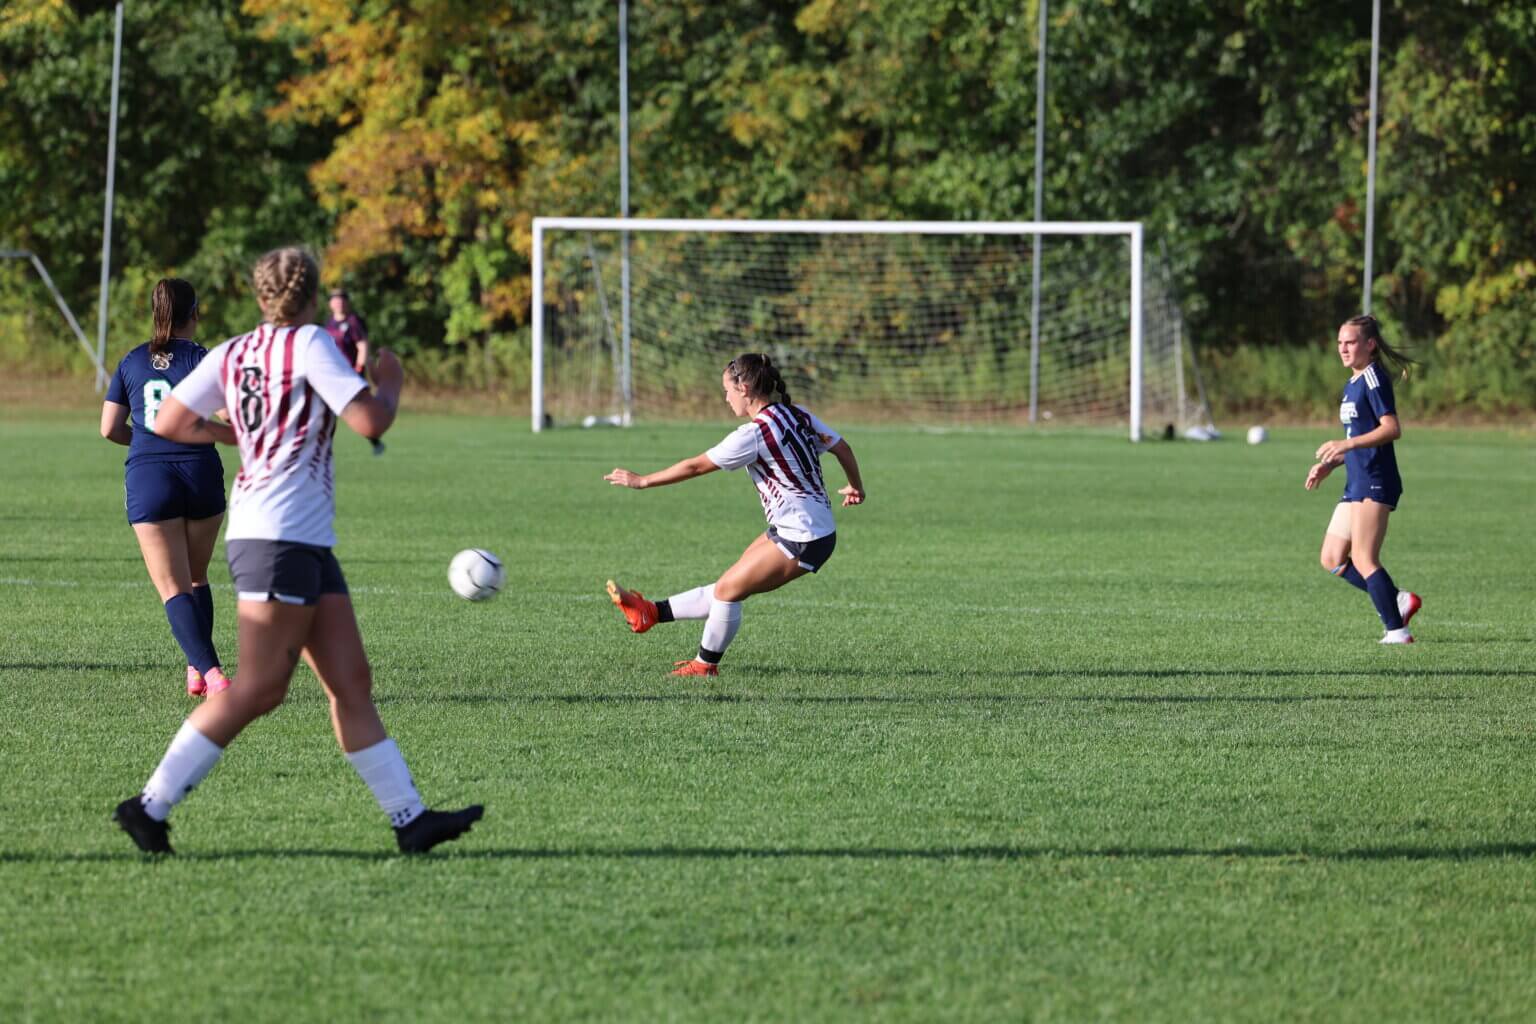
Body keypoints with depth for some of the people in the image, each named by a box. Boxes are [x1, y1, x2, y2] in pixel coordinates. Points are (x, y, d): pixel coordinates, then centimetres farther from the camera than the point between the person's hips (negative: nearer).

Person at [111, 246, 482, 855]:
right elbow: (371, 422, -14)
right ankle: (151, 805, -10)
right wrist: (390, 381, 6)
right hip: (279, 538, -9)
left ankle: (410, 818, 6)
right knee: (259, 689, -10)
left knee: (351, 684, 7)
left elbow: (169, 423, 10)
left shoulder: (231, 354, 11)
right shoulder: (309, 344, -9)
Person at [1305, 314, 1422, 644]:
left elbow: (1392, 428, -20)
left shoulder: (1373, 378, -10)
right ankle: (1399, 600, 9)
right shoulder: (1352, 385, 19)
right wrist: (1330, 465, 16)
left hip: (1376, 483, -10)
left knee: (1363, 559, -13)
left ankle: (1397, 630, -13)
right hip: (1356, 483, 10)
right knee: (1332, 559, 7)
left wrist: (1347, 444, -27)